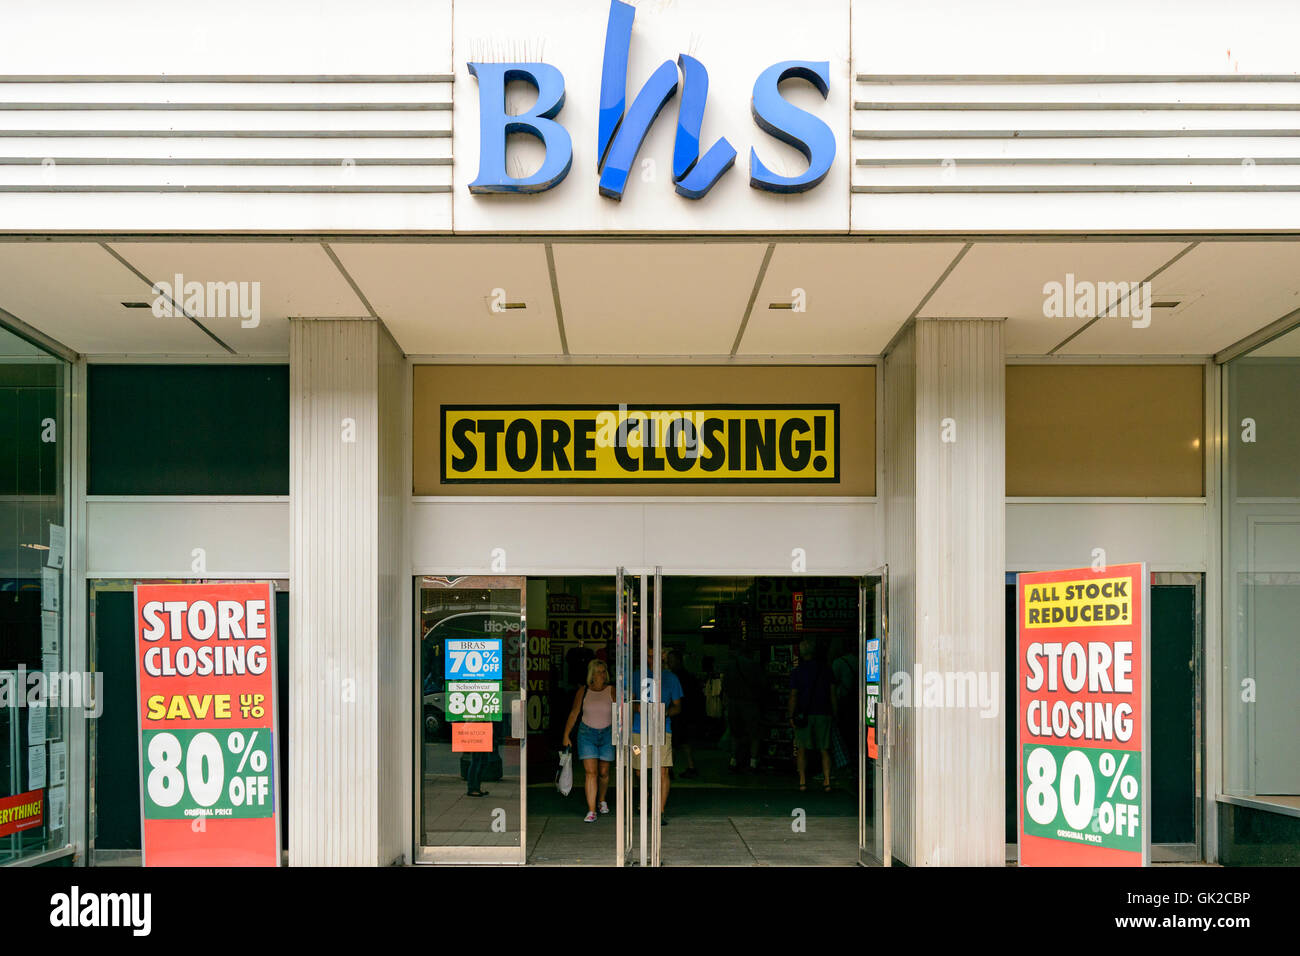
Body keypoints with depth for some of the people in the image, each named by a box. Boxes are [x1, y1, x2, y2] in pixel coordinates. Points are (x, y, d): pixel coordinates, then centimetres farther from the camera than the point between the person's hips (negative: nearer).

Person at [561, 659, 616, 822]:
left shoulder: (611, 690, -3)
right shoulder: (583, 691, 0)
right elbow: (574, 713, 4)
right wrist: (566, 735, 3)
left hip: (607, 734, 0)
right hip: (587, 734, 0)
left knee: (603, 772, 9)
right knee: (590, 772, -9)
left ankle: (602, 800, 36)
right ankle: (591, 811, -10)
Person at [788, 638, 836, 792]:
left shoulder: (797, 672, -3)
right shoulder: (826, 669, 3)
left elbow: (793, 695, -6)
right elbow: (832, 692, 3)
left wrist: (791, 716, -2)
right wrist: (834, 713, 9)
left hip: (804, 714, -2)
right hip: (824, 713, 2)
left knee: (802, 748, 6)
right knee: (825, 749, 5)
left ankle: (802, 781, 0)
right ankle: (827, 781, -2)